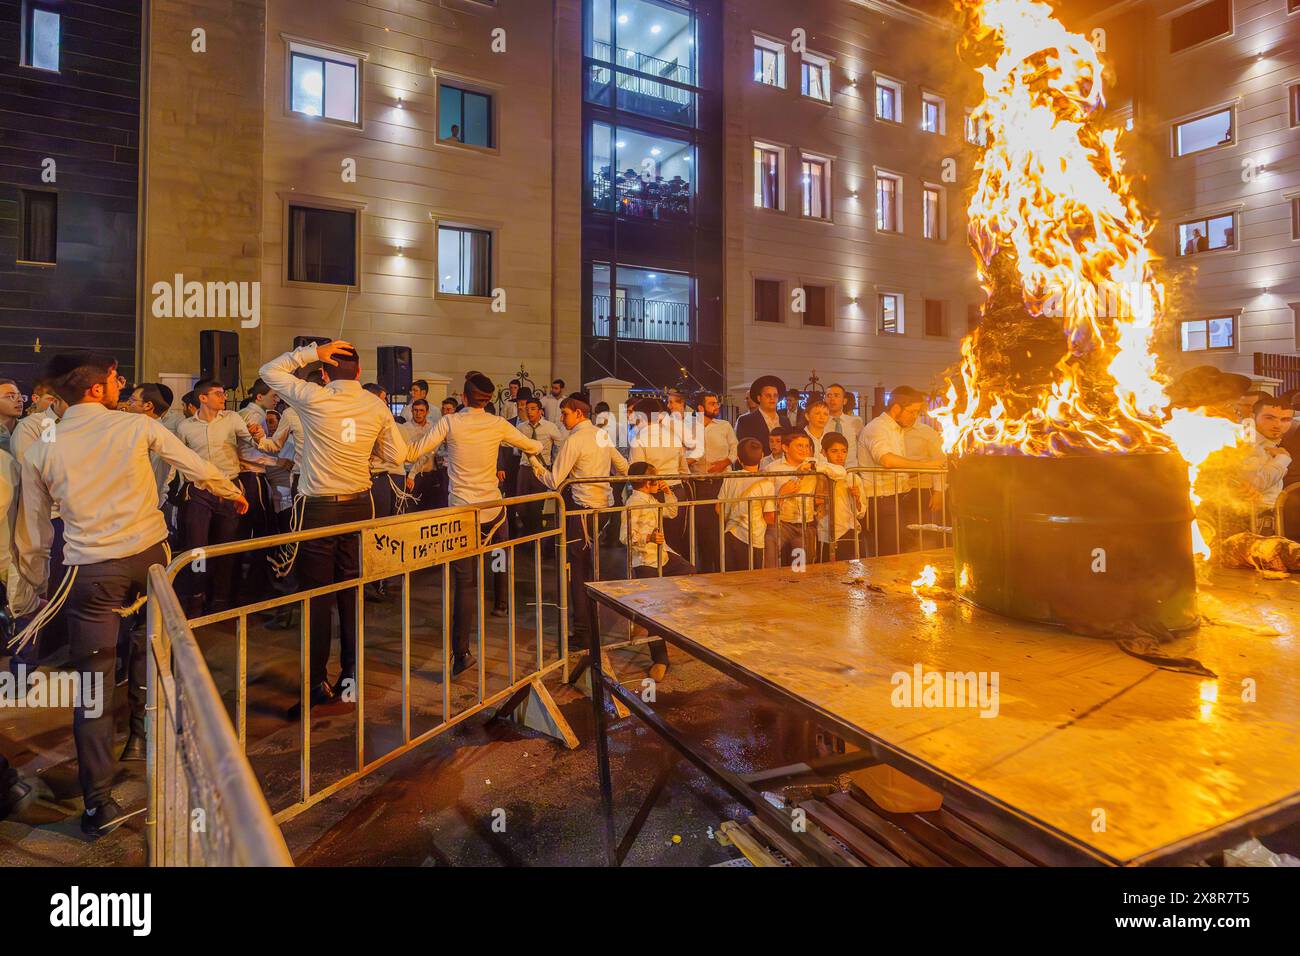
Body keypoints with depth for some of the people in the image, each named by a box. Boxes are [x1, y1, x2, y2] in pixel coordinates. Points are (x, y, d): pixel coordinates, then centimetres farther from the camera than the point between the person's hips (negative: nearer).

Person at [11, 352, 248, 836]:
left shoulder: (40, 451, 3)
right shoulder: (137, 426, -1)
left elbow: (34, 535, 9)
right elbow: (199, 470, 6)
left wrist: (30, 593, 20)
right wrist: (233, 492, 26)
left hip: (91, 571, 0)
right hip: (150, 554, 0)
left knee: (94, 681, 5)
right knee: (146, 643, 27)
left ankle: (99, 803, 11)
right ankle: (141, 733, 37)